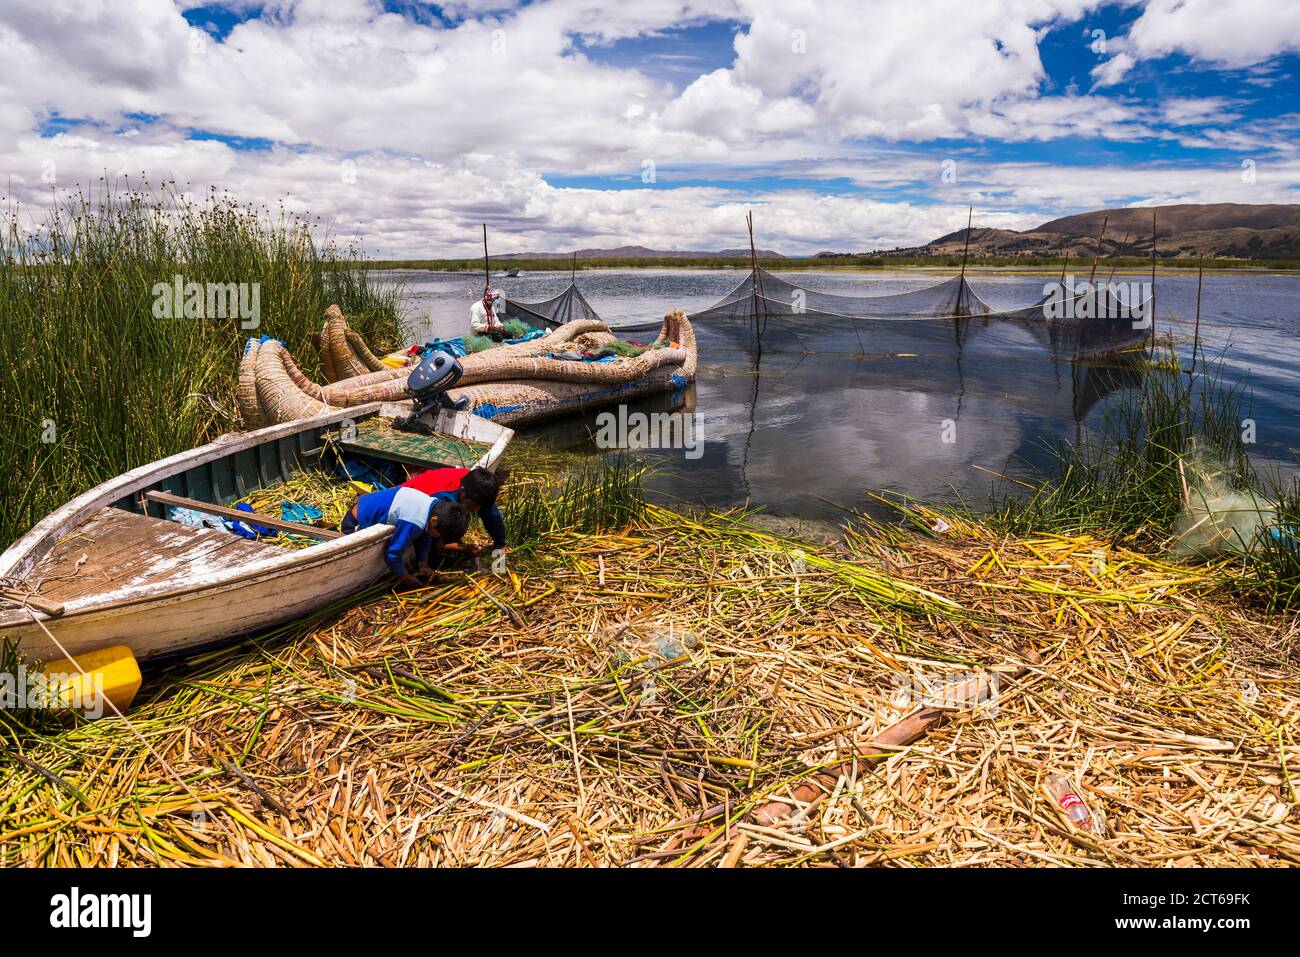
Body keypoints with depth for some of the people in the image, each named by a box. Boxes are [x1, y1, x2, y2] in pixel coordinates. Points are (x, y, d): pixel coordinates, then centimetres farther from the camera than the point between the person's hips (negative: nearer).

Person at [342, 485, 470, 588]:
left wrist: (423, 564, -10)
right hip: (357, 524, -8)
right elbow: (392, 554, -32)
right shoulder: (413, 523, -42)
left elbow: (424, 538, 0)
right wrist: (407, 579, -18)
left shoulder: (436, 505, -15)